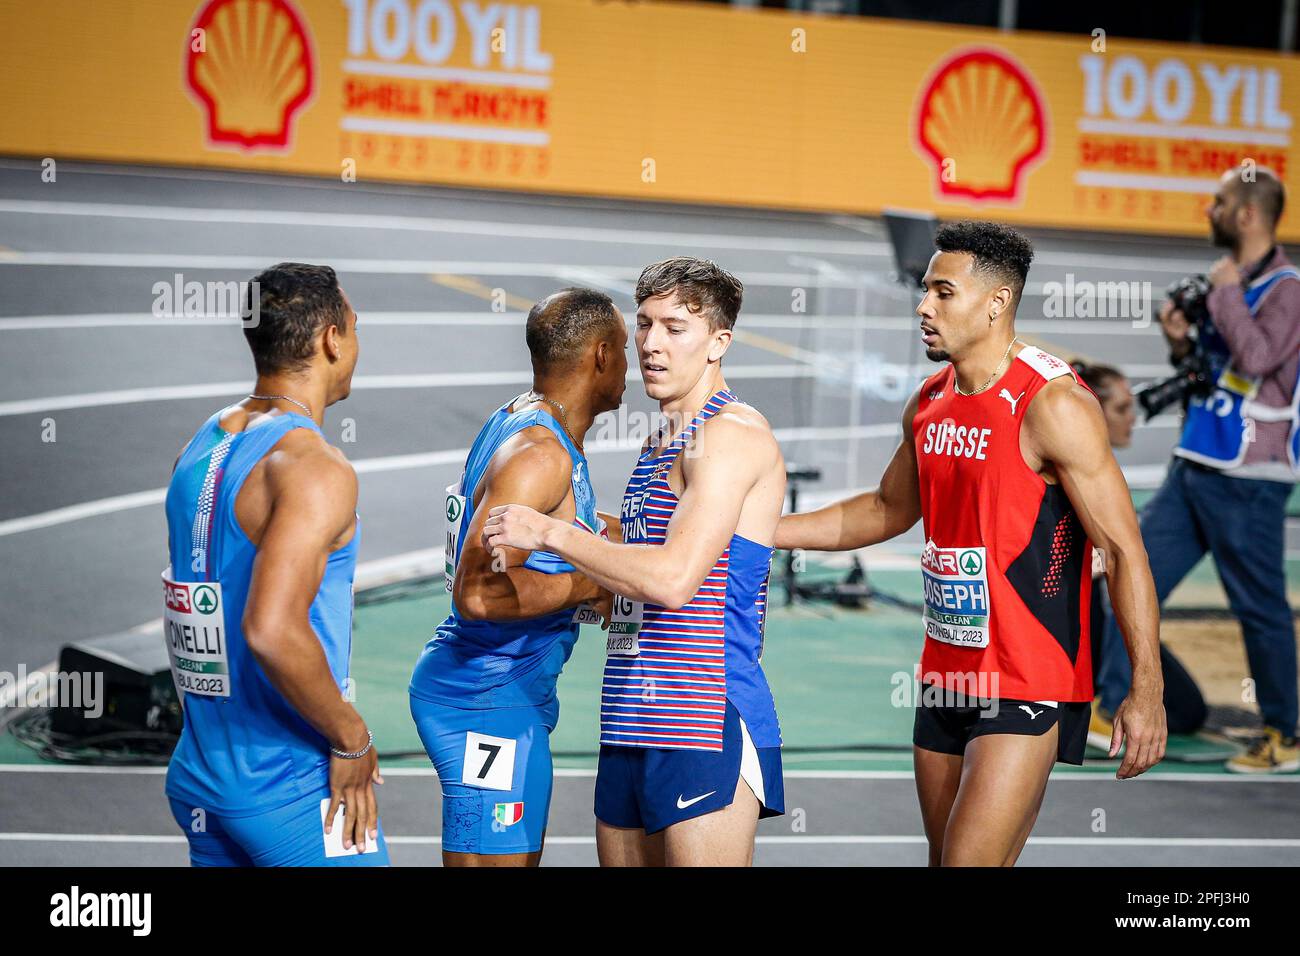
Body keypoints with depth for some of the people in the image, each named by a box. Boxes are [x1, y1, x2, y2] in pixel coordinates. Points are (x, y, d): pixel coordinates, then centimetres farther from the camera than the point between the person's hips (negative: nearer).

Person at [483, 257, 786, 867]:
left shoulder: (731, 433, -10)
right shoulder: (662, 443, 20)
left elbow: (673, 579, -21)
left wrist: (549, 532, -14)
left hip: (706, 724, -9)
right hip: (630, 729, 9)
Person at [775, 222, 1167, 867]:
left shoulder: (1052, 406, -15)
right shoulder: (930, 403, 9)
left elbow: (1124, 550, -15)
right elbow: (888, 510, 26)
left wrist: (1146, 691, -20)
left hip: (1028, 691, -8)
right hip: (945, 678, 8)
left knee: (972, 861, -15)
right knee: (945, 856, 13)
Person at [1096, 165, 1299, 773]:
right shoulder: (1230, 280, 13)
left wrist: (1226, 292, -17)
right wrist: (1181, 342, 3)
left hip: (1246, 481, -8)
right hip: (1195, 466, 8)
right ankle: (1112, 709, 10)